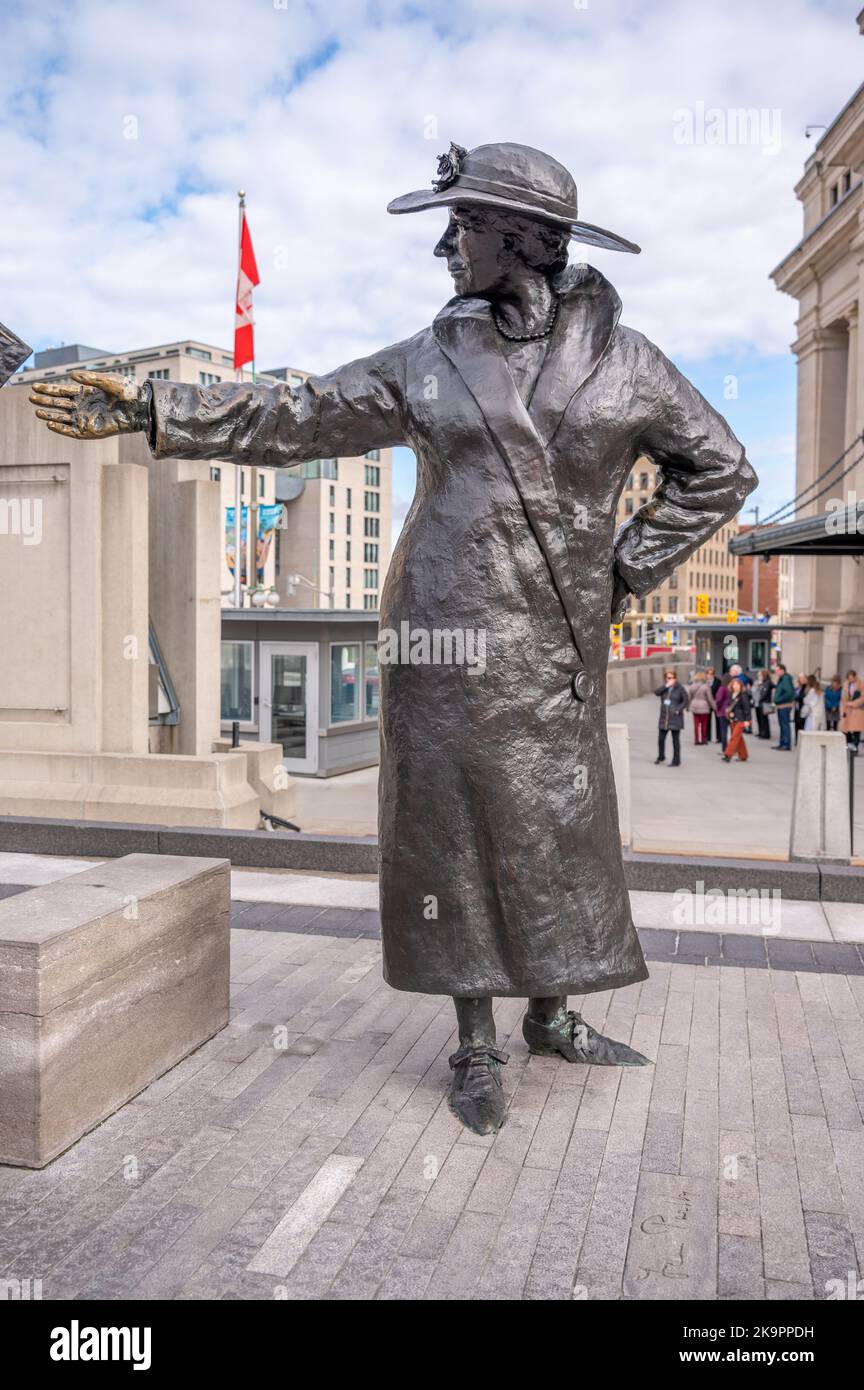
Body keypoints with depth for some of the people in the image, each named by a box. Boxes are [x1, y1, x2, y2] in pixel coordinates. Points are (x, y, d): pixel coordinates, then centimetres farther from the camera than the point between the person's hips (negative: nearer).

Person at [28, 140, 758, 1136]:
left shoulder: (623, 360, 5)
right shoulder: (428, 362, 7)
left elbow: (718, 469, 12)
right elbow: (289, 418, 7)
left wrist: (626, 570, 3)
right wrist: (146, 410, 1)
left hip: (556, 644, 0)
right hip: (443, 634, 0)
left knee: (558, 830, 8)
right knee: (452, 828, 3)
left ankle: (552, 1016, 29)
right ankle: (476, 1045, 18)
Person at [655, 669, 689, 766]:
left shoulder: (679, 688, -5)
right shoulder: (664, 687, 7)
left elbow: (686, 700, -4)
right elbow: (656, 692, -11)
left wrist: (678, 710, -13)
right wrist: (666, 686, -19)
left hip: (675, 718, -4)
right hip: (664, 718, 4)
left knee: (675, 740, 1)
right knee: (661, 738, 9)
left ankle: (676, 761, 9)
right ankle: (661, 757, 31)